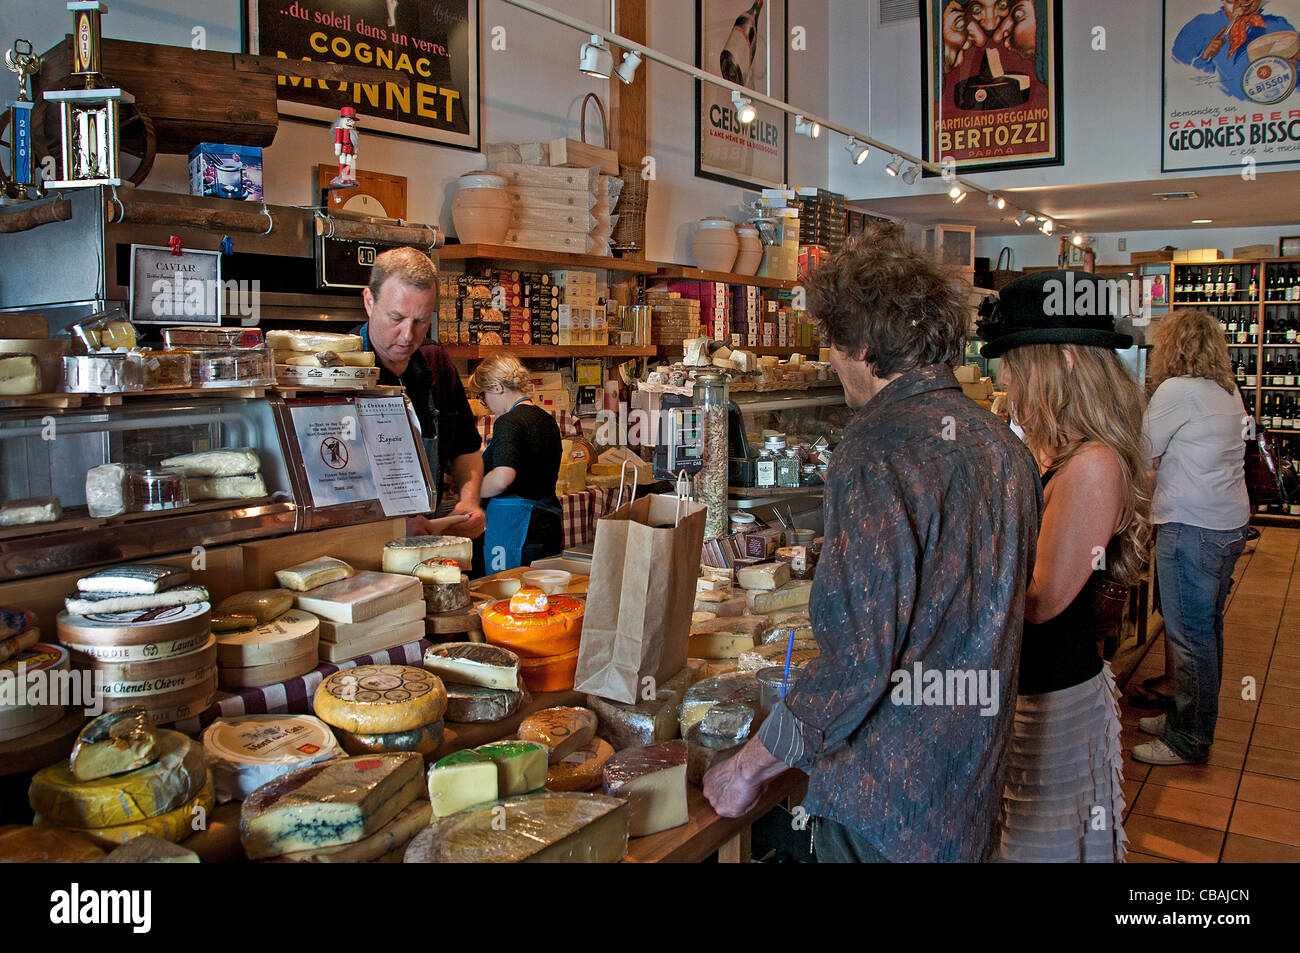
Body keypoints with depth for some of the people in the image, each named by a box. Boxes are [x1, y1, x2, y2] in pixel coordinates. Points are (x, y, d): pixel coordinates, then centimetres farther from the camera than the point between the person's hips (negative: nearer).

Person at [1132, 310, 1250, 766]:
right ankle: (1189, 719, 31)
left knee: (1189, 635, -1)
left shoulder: (1178, 390, -14)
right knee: (1207, 628, 18)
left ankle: (1188, 741, 9)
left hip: (1192, 527, -9)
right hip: (1230, 523, 10)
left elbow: (1141, 454, -7)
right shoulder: (1228, 391, 13)